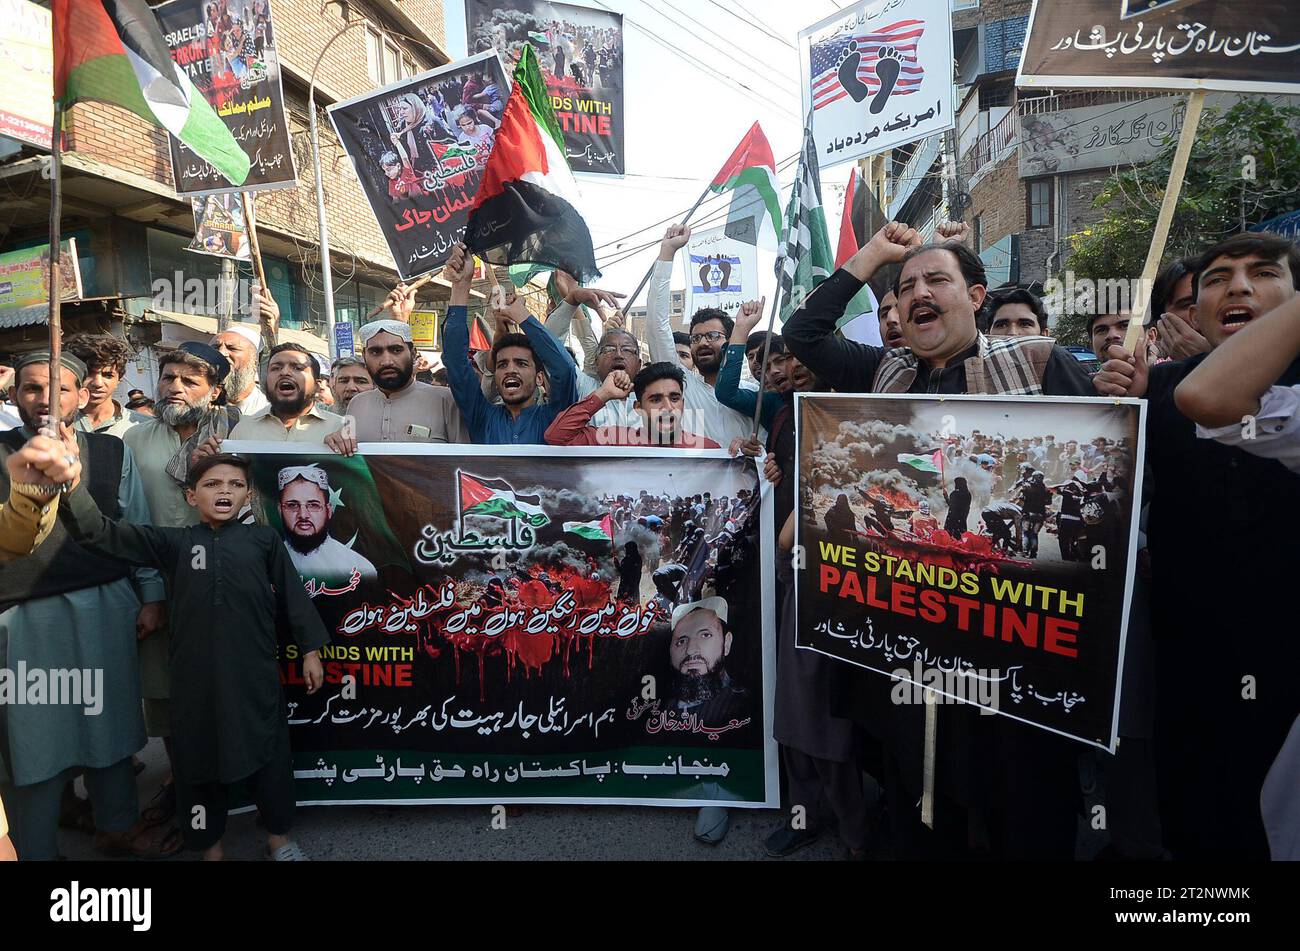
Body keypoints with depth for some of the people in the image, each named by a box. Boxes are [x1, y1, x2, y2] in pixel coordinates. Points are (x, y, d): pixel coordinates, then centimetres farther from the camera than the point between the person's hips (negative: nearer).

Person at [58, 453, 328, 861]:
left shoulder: (264, 539, 4)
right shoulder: (174, 542, 5)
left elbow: (292, 596, 6)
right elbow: (102, 533, -2)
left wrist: (310, 650, 5)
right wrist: (69, 484, -17)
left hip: (255, 674, -1)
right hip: (197, 676, 1)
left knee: (269, 755, 11)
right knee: (200, 759, 13)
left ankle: (279, 838, 33)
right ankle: (210, 846, 35)